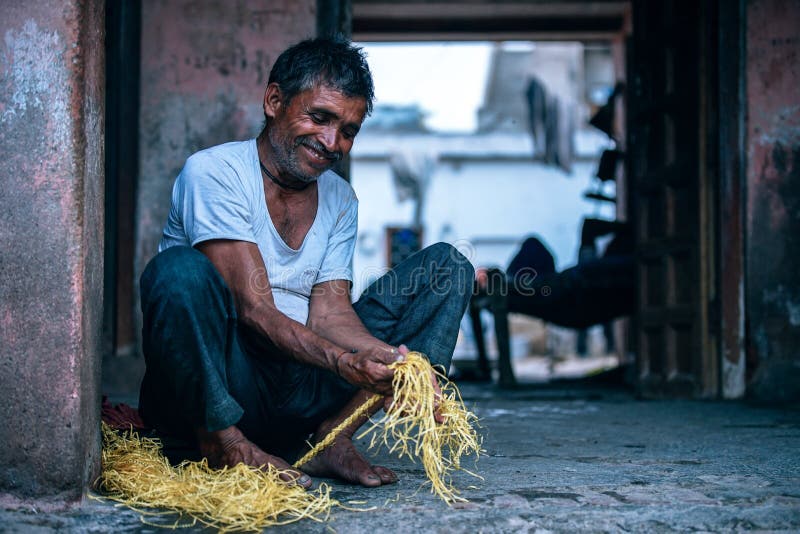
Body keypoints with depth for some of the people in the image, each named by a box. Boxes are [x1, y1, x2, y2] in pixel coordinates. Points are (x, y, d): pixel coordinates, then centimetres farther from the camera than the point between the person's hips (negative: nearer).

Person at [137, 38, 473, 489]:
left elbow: (329, 311, 0)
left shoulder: (341, 200, 12)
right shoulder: (214, 173, -9)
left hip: (303, 393, 6)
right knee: (179, 269, -35)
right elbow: (253, 310, -19)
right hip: (207, 392, -6)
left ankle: (331, 435, -13)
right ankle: (223, 443, -16)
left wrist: (397, 363, -19)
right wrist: (344, 363, -32)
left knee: (448, 266, 0)